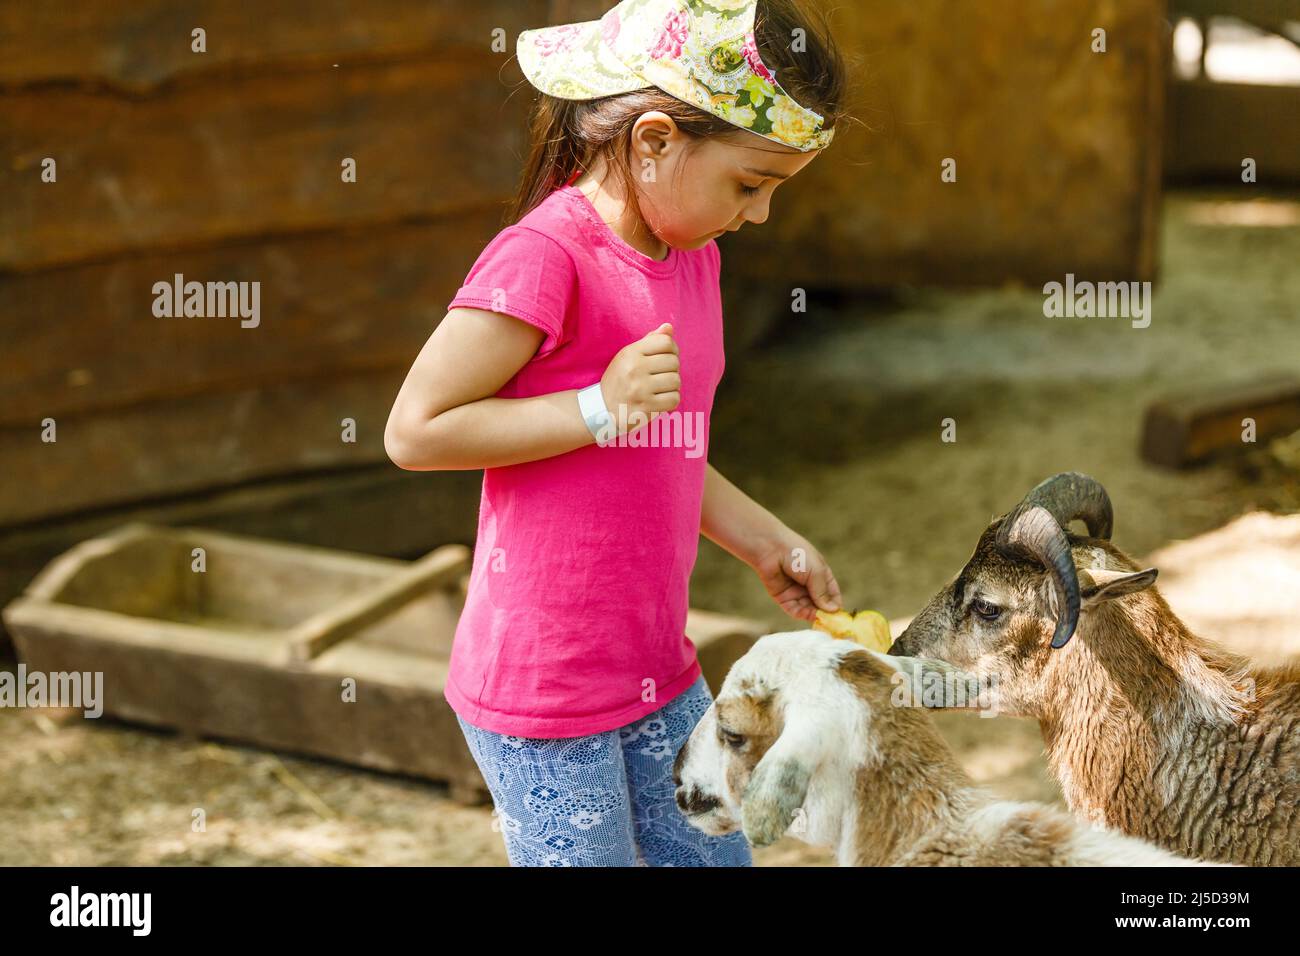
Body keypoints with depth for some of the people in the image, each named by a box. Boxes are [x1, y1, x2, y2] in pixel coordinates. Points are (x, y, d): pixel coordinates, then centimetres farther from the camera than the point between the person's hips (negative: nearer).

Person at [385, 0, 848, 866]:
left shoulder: (692, 257, 9)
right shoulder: (546, 257, -19)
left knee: (714, 852, 15)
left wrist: (766, 543, 14)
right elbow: (416, 430, -19)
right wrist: (600, 407, -23)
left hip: (661, 675, 8)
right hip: (541, 693, -8)